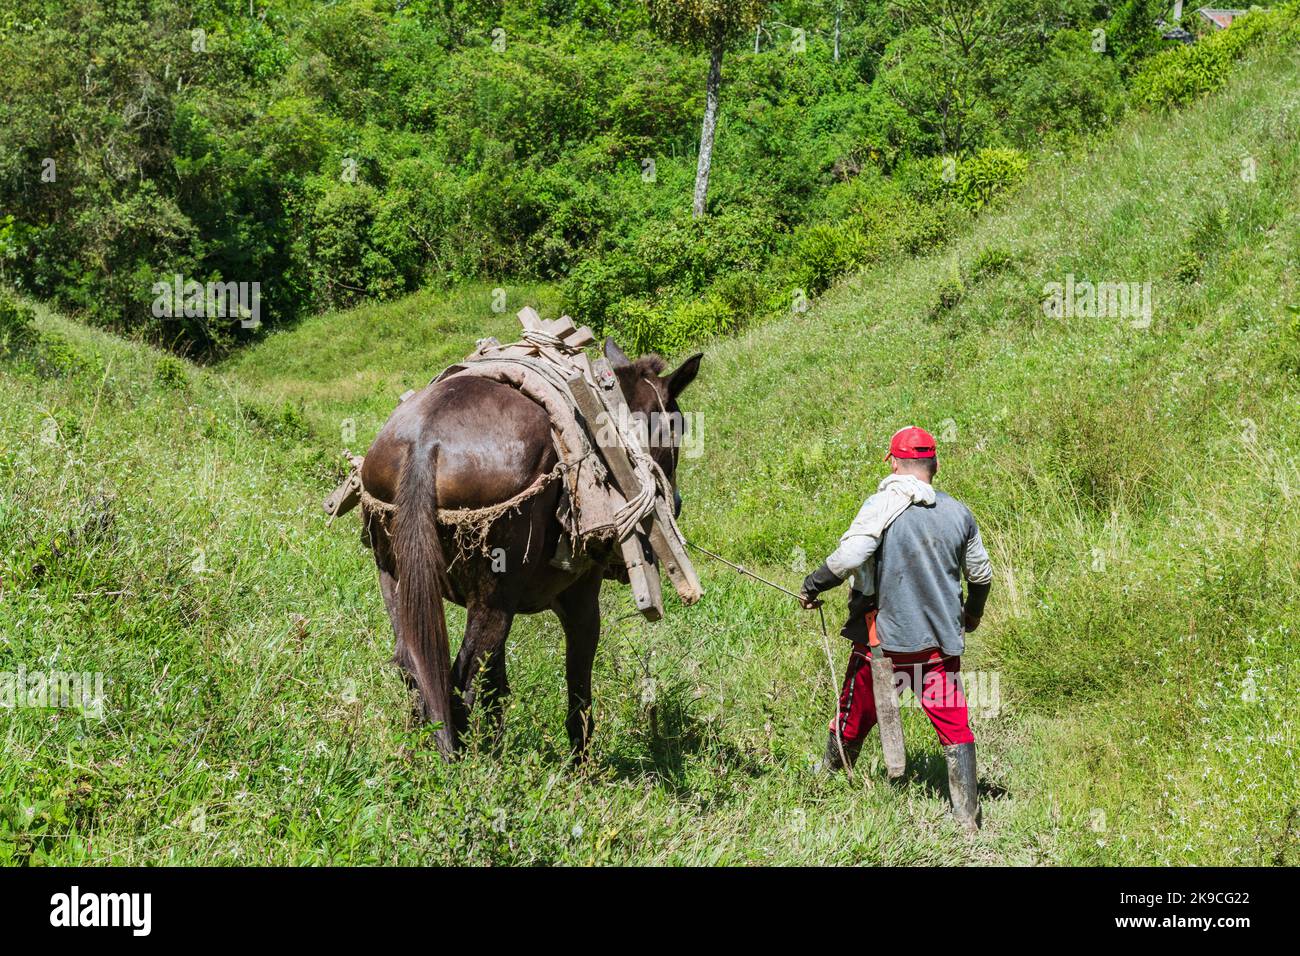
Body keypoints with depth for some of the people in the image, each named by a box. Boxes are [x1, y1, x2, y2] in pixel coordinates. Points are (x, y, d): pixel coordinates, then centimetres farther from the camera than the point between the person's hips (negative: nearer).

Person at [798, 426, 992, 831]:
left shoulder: (883, 505, -12)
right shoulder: (959, 513, 4)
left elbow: (849, 556, -25)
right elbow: (982, 574, 15)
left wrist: (812, 585, -8)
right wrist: (973, 613, 34)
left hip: (884, 638, -2)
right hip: (941, 642, 3)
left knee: (855, 717, 16)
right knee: (954, 726, 5)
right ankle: (968, 819, 2)